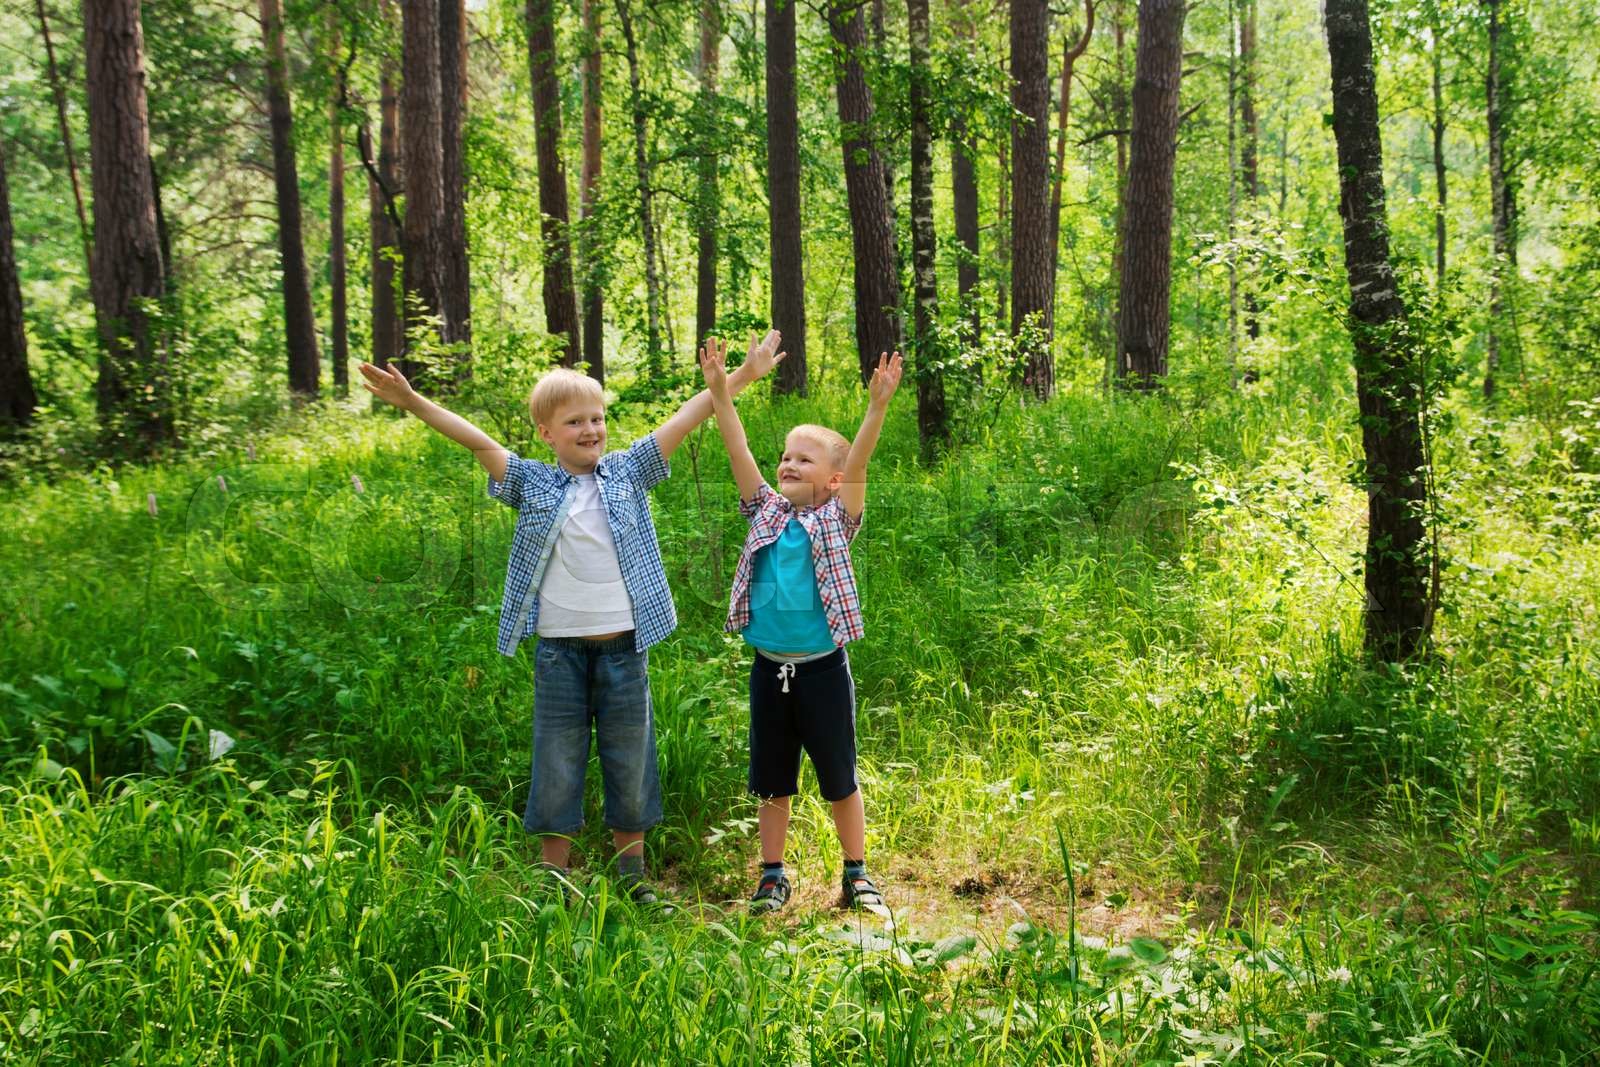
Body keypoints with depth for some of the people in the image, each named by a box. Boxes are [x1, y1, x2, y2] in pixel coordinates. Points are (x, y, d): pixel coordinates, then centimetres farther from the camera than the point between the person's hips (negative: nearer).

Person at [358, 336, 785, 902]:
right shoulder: (532, 483, 2)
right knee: (556, 770, 7)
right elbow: (476, 439, -8)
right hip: (559, 652, -1)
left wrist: (741, 375, -2)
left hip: (624, 647, 1)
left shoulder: (627, 472, 4)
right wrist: (411, 401, -17)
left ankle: (633, 879, 27)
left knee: (630, 766, 12)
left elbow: (686, 417, 0)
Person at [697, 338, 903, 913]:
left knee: (839, 778, 8)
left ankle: (856, 873, 23)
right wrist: (720, 393, -11)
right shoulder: (766, 512, 5)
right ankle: (772, 876, 26)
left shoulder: (836, 519, -4)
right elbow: (738, 453, -3)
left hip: (822, 668, -3)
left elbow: (857, 463, -18)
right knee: (771, 779, 13)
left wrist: (876, 408, -30)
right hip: (769, 667, 4)